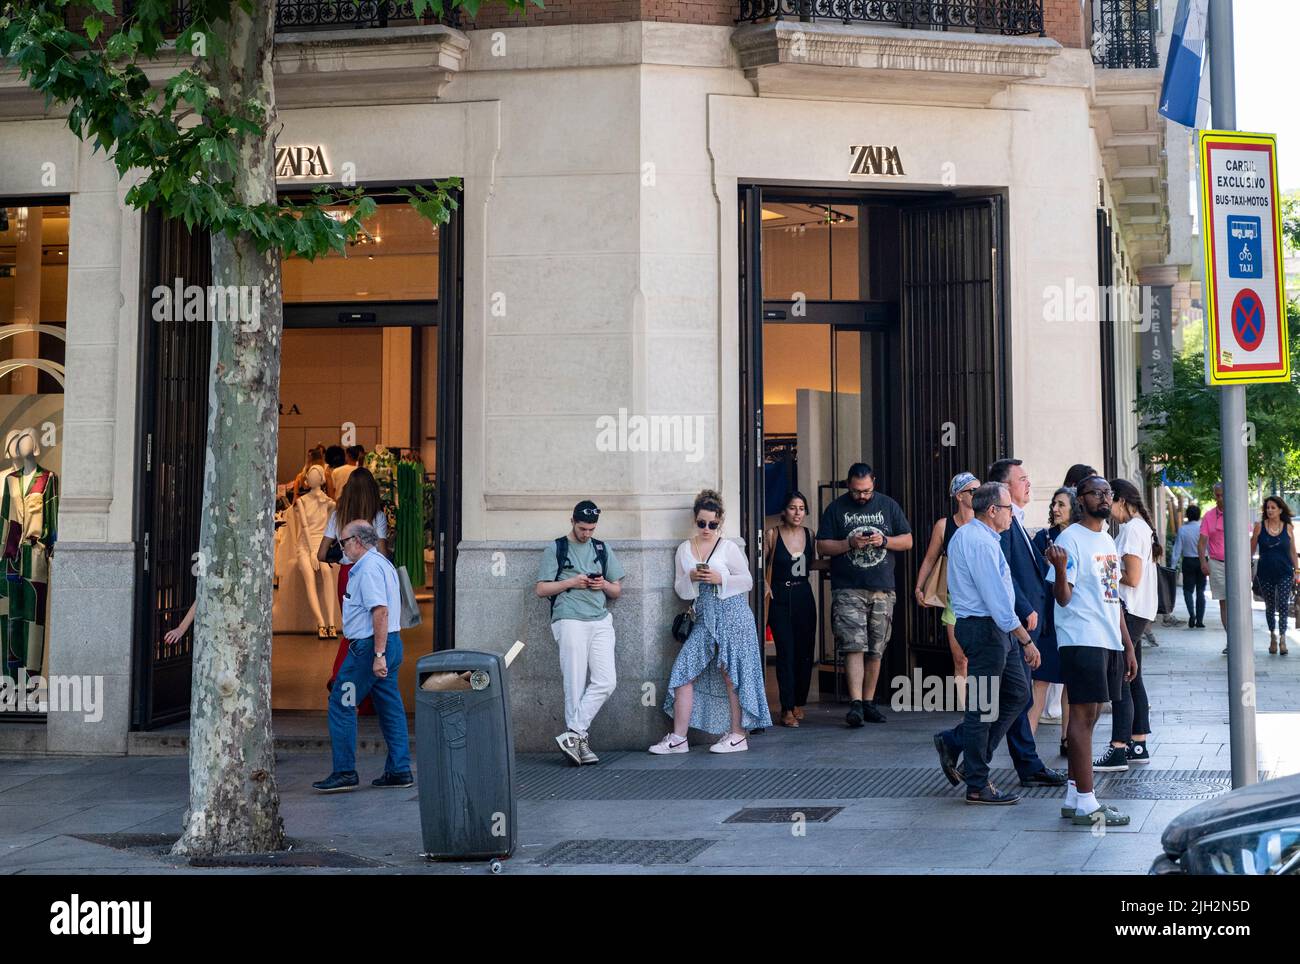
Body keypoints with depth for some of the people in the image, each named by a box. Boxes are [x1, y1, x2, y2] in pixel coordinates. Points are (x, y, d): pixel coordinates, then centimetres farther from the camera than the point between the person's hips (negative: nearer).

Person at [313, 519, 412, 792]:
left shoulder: (368, 568, -15)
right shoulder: (383, 563, 19)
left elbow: (381, 611, -24)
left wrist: (378, 655, -27)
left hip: (369, 646, -10)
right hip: (390, 642, 10)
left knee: (341, 705, -3)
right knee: (390, 707, 10)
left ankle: (344, 772, -2)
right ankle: (399, 770, 11)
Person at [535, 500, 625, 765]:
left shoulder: (602, 549, 19)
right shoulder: (555, 549, 9)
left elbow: (618, 591, 22)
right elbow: (542, 589, 5)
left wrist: (604, 585, 0)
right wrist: (571, 582, -7)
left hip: (601, 621, 4)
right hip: (570, 621, -4)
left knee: (606, 682, -9)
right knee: (576, 685, -6)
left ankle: (573, 735, -5)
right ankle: (580, 738, 0)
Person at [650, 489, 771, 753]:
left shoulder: (729, 547, 0)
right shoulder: (684, 549, 12)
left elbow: (747, 581, 1)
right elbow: (679, 587, 13)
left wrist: (720, 578, -13)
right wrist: (691, 578, -8)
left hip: (732, 614, -4)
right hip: (704, 618, 4)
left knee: (730, 673, -2)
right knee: (683, 671, -3)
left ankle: (738, 734, 8)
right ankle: (678, 738, 2)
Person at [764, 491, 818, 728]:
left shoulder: (809, 535, 6)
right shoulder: (772, 535, -4)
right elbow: (759, 564, 2)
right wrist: (765, 583, -11)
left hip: (804, 597, 4)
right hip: (780, 599, -3)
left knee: (805, 653, 5)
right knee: (786, 653, -8)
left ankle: (799, 703, 20)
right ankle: (787, 710, -5)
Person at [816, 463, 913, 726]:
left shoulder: (889, 506, 10)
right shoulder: (836, 509, 5)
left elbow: (907, 541, 10)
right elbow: (822, 547, 2)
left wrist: (884, 541, -9)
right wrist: (850, 543, -13)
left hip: (882, 589, 3)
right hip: (848, 590, -3)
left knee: (875, 650, 7)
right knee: (854, 646, -13)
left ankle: (868, 702, 15)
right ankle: (856, 704, -17)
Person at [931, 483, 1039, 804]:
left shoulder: (965, 534, 14)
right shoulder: (981, 543, -19)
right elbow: (997, 599, -22)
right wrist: (1026, 640, -20)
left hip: (996, 629, 11)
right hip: (985, 629, -11)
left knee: (1017, 694, 14)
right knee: (982, 706, -3)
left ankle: (955, 743, 19)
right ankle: (977, 786, 6)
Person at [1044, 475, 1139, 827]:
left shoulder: (1108, 541, 18)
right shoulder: (1070, 539, -8)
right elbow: (1062, 597, -14)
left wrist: (1128, 646, 20)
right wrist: (1060, 568, -34)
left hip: (1109, 641, 9)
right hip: (1081, 640, -9)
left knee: (1089, 716, 10)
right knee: (1083, 715, -8)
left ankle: (1074, 796, 16)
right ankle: (1086, 804, -6)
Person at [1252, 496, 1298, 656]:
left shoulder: (1287, 528, 2)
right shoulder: (1260, 526, 0)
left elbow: (1293, 552, 9)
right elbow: (1252, 549, 7)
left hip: (1284, 573, -1)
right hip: (1265, 573, 1)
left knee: (1283, 604, -14)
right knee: (1269, 606, 10)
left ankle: (1282, 637, -10)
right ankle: (1273, 635, 25)